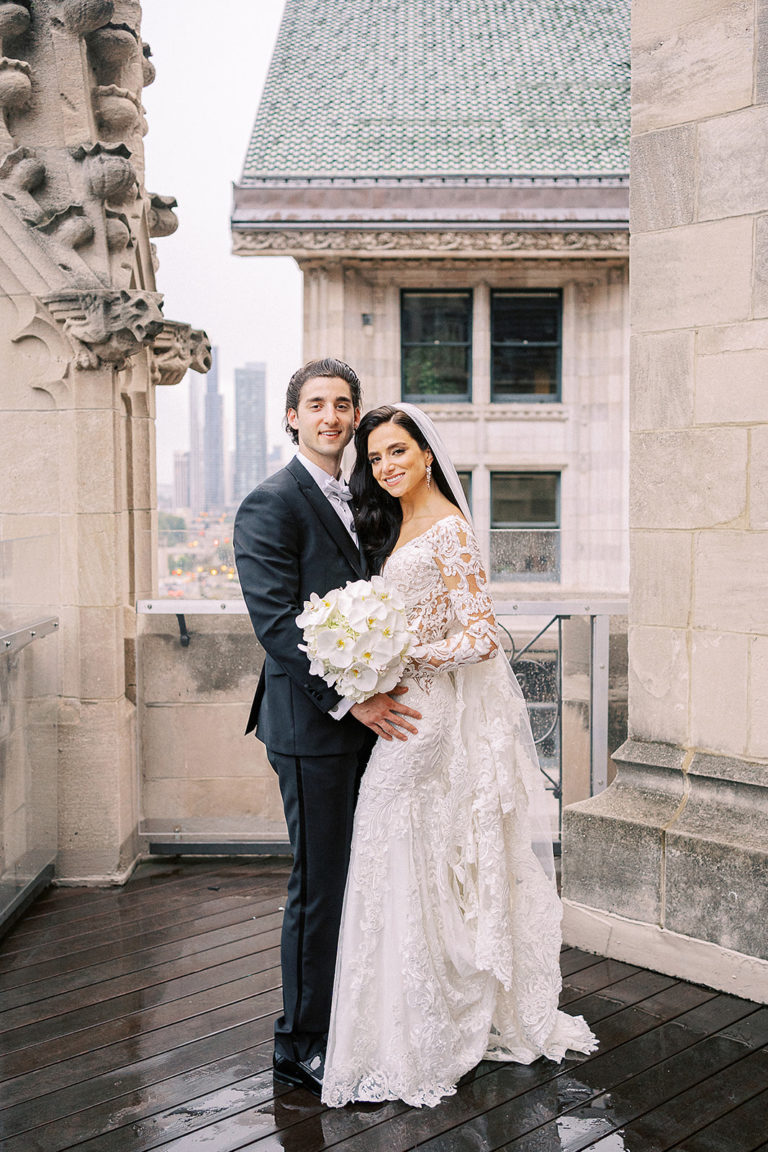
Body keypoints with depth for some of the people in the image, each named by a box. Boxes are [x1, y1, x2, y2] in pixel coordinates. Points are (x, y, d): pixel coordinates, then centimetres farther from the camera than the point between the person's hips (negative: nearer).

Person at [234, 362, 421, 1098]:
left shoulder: (357, 500, 15)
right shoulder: (271, 504, -10)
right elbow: (276, 621, -17)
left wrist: (378, 692, 5)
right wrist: (348, 699, -19)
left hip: (367, 715, 8)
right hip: (313, 725, -8)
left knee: (359, 878, 14)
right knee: (319, 886, 1)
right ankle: (301, 1044, 16)